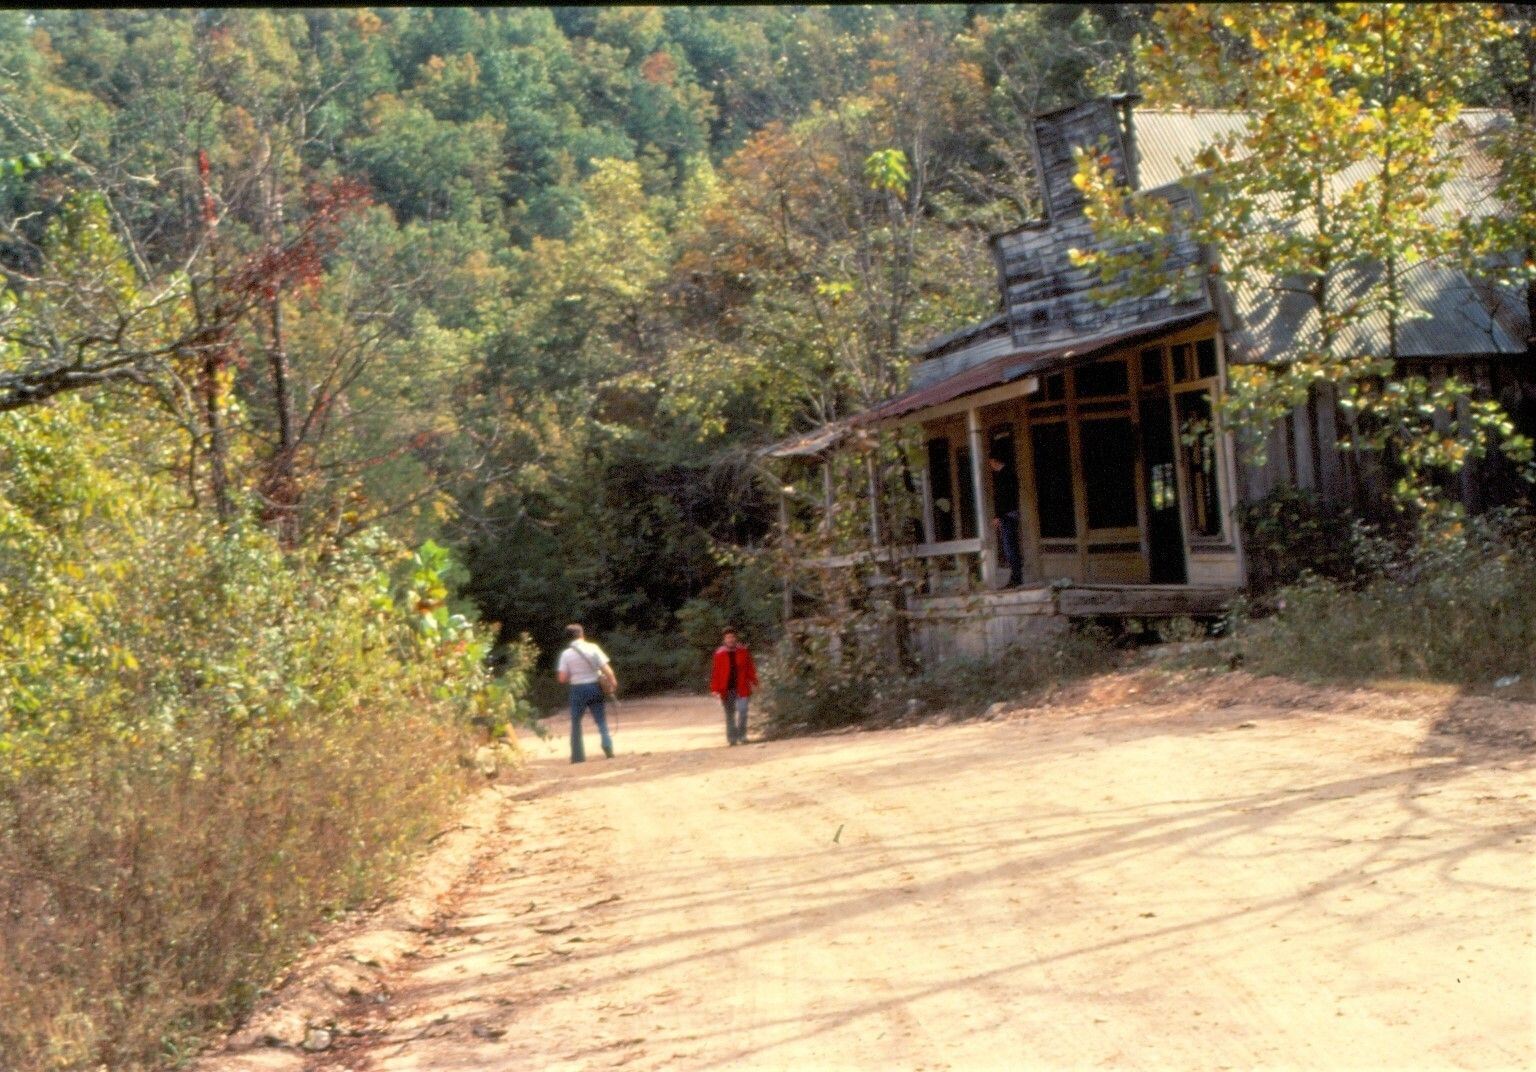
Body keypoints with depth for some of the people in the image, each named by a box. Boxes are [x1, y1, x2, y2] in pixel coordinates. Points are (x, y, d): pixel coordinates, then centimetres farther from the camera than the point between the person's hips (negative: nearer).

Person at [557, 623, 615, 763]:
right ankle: (607, 745, -11)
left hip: (578, 689, 0)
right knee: (601, 720, 10)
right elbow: (606, 669, -10)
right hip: (594, 687, 0)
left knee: (576, 722, 12)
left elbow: (562, 678, -6)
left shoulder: (566, 654, -4)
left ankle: (578, 755, 10)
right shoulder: (593, 648, -4)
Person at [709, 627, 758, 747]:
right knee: (730, 714, 8)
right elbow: (715, 672, 0)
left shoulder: (743, 651, 3)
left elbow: (750, 667, 6)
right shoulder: (719, 654, 0)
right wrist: (715, 688, -4)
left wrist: (753, 682, -1)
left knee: (742, 712, -7)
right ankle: (732, 738, 16)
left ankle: (741, 736, 4)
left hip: (741, 688, 0)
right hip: (727, 689, 0)